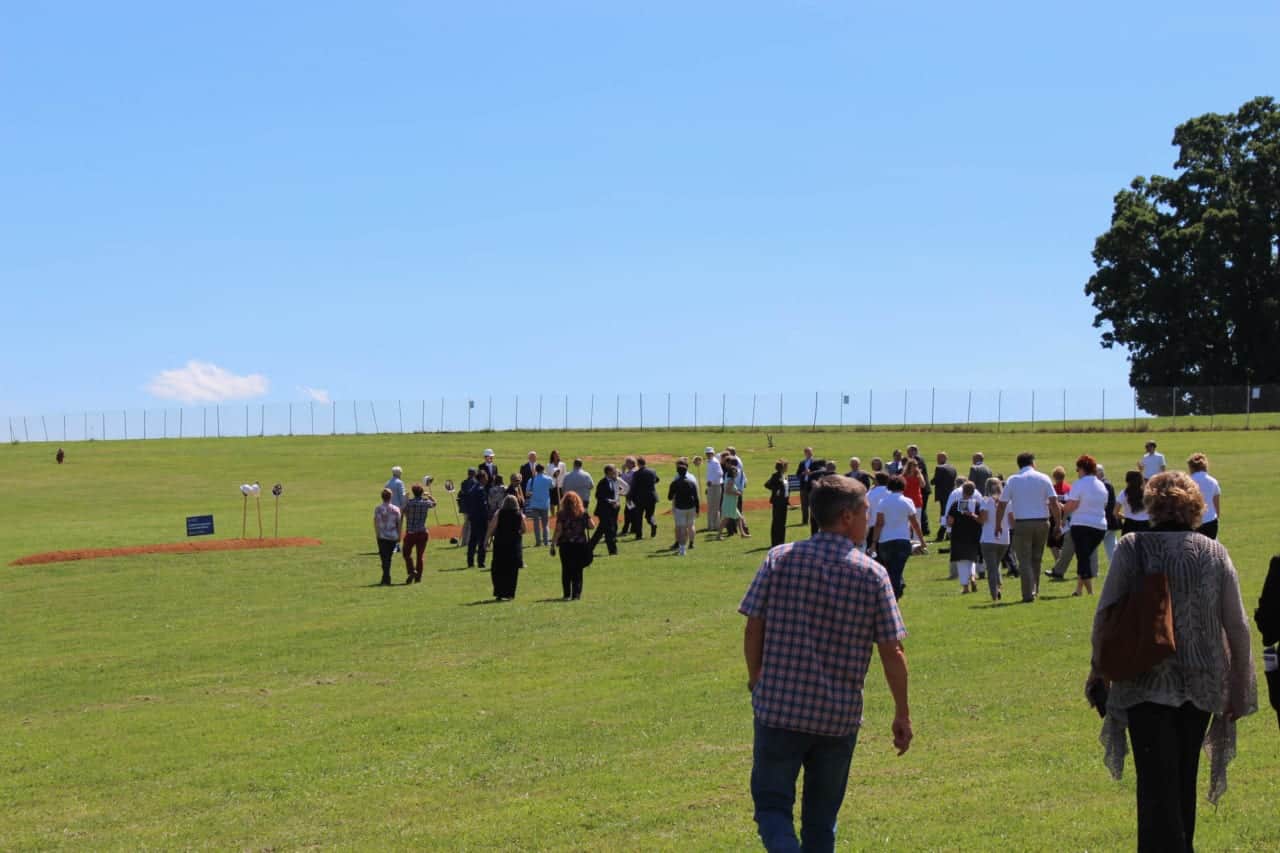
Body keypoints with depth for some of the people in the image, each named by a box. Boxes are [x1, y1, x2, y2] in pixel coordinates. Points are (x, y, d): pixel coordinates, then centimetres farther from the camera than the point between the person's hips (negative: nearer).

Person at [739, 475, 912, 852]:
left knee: (772, 803, 7)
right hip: (839, 716, 1)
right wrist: (902, 715, 6)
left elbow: (753, 629, -2)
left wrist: (756, 679, 16)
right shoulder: (872, 574, -5)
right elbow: (892, 652, -4)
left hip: (779, 706, -1)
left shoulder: (780, 558, -4)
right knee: (821, 817, 16)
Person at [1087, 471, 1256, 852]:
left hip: (1147, 684, -3)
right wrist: (1239, 688, 9)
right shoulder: (1214, 553, 1)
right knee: (1184, 780, 19)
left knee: (1157, 782, -3)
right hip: (1202, 685, 3)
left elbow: (1104, 615, -7)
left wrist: (1099, 667, 6)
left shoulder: (1132, 549, -7)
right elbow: (1237, 627, 1)